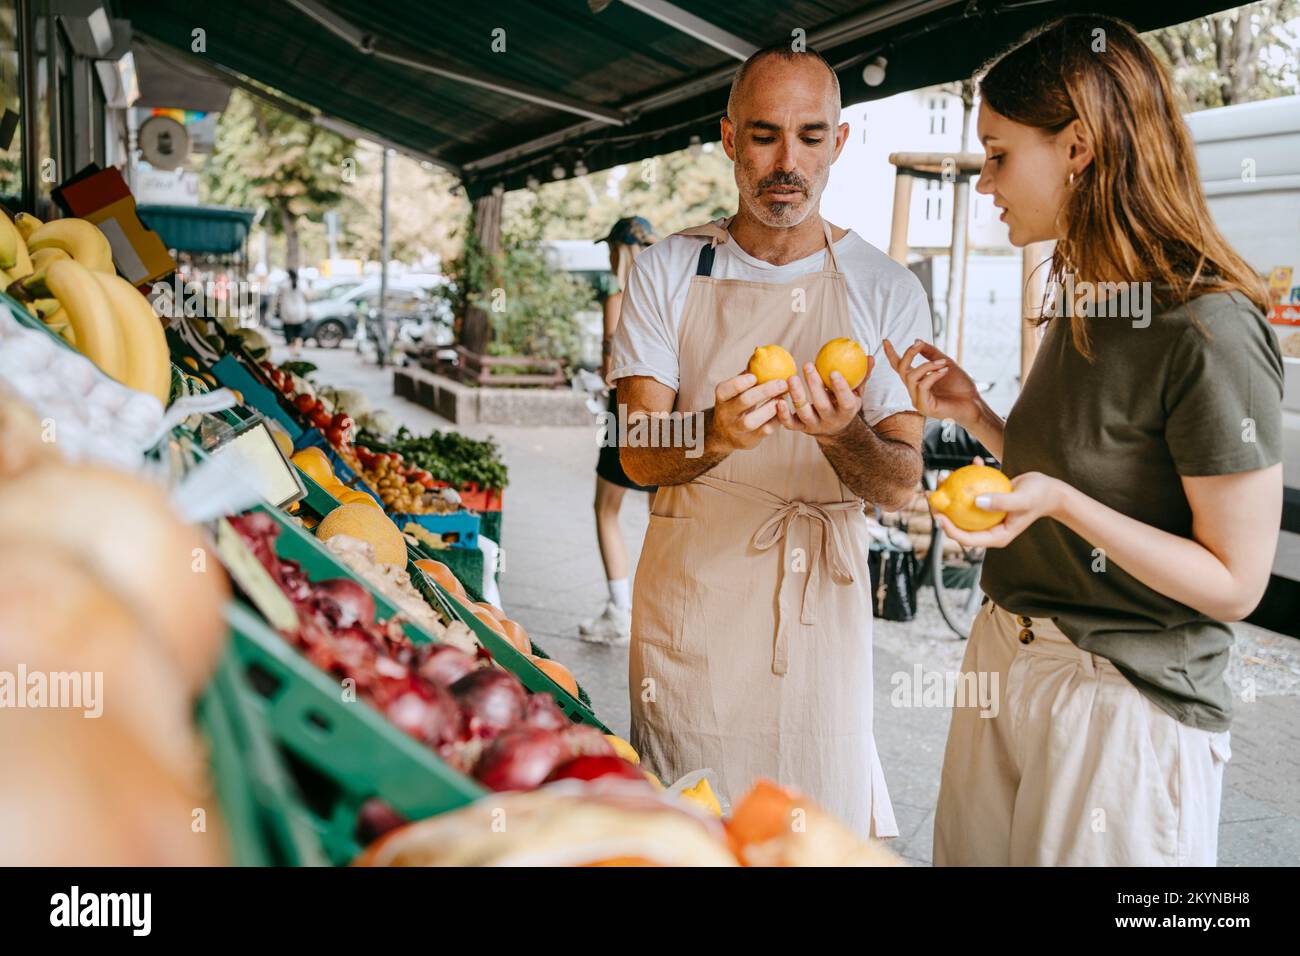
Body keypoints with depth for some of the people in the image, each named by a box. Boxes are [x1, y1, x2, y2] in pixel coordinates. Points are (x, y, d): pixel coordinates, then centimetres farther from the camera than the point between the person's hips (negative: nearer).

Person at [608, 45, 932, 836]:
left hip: (819, 607, 0)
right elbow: (640, 455, -7)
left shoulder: (886, 290, 0)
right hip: (686, 600, 0)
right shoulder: (668, 272, 1)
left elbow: (902, 483, -6)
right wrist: (716, 435, -29)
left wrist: (840, 436, -28)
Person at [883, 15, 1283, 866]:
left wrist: (1059, 501, -29)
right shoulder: (1083, 303, 6)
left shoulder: (1207, 332, -20)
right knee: (975, 853, 18)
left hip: (1124, 701, -8)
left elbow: (1234, 582, -18)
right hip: (1005, 660, 8)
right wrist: (975, 415, 0)